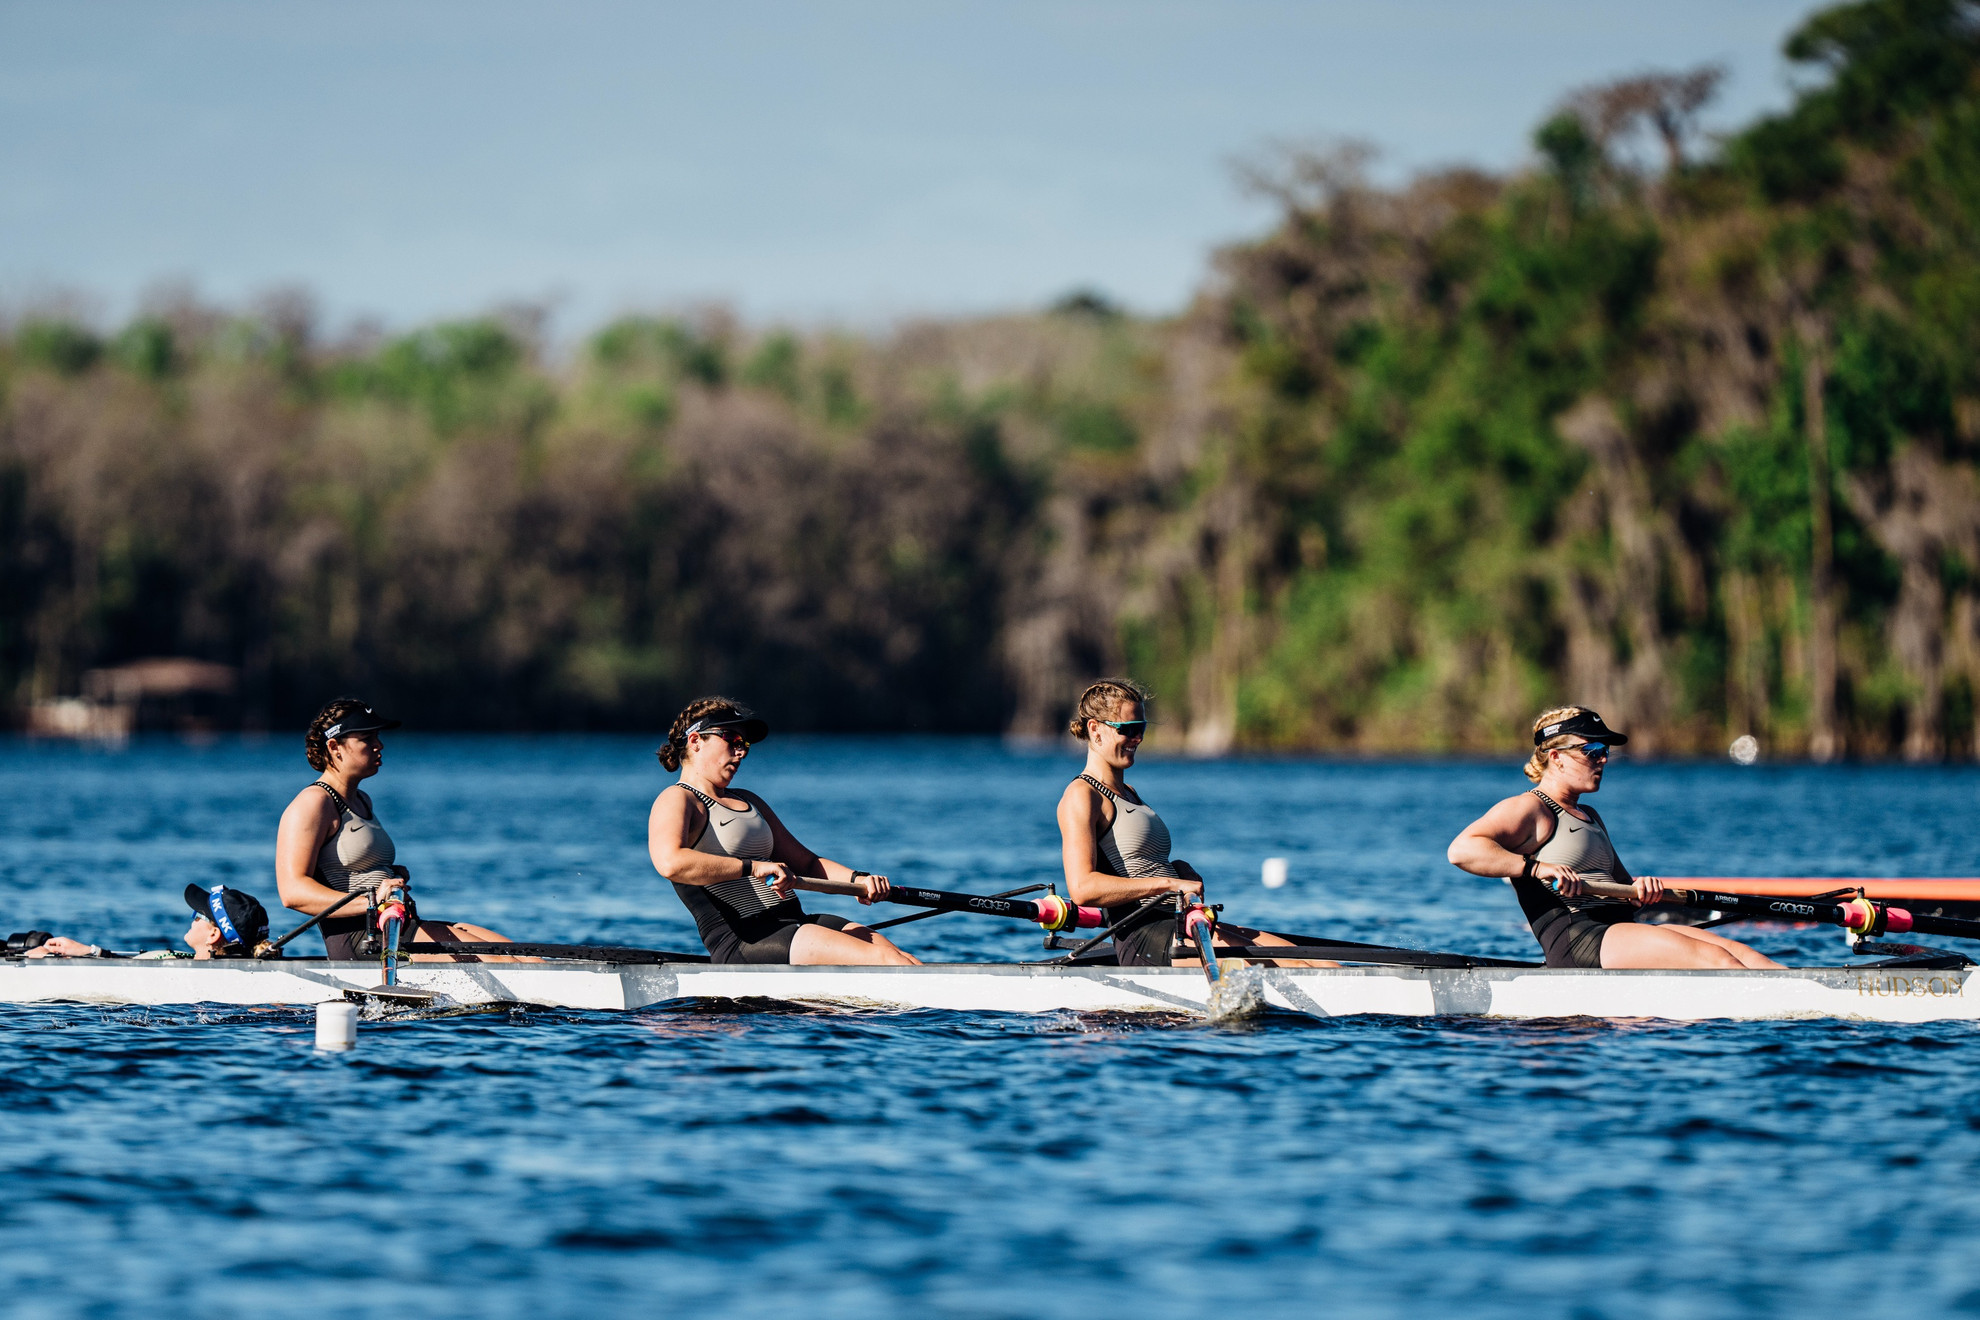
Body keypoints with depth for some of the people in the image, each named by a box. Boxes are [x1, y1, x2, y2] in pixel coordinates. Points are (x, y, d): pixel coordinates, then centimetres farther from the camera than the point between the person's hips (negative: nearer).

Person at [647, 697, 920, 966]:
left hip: (794, 925, 9)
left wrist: (859, 880, 7)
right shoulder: (676, 800, -1)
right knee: (881, 958, -23)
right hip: (741, 941, -9)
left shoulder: (749, 802, 28)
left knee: (902, 961, -11)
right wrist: (753, 867, -27)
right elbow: (670, 863, -24)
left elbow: (807, 864, 28)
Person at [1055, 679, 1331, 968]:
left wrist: (1181, 871, 10)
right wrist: (1169, 883, -21)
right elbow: (1082, 888, -19)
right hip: (1141, 938, -9)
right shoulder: (1081, 797, -5)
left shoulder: (1128, 793, 25)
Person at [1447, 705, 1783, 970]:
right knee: (1714, 958, -24)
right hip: (1577, 940, -9)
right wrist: (1536, 868, -25)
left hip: (1619, 930, 9)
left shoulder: (1589, 816, 29)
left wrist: (1640, 889, 3)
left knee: (1739, 953, -10)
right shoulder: (1528, 809, -1)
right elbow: (1462, 849, -17)